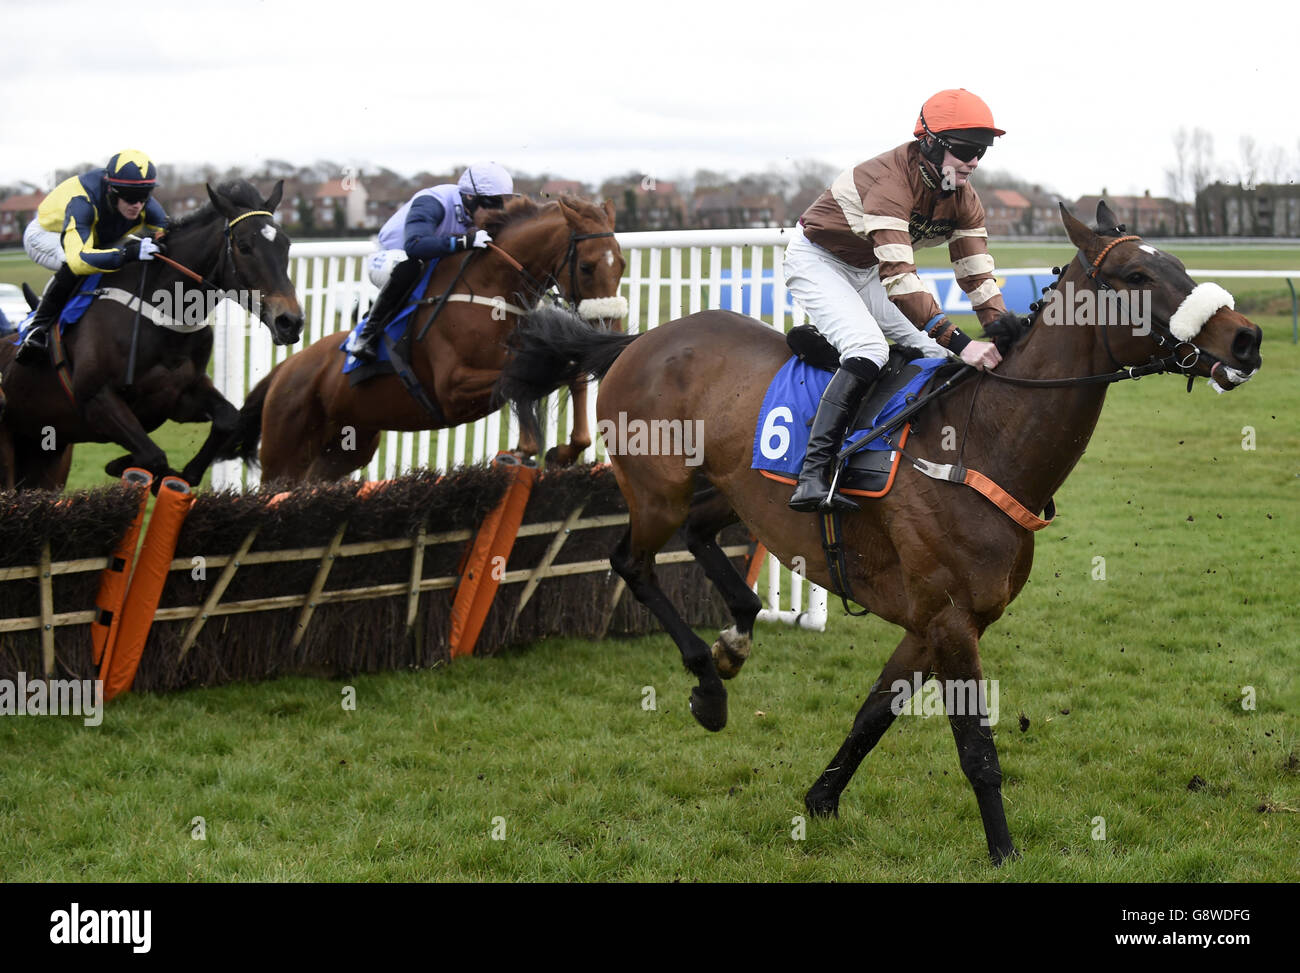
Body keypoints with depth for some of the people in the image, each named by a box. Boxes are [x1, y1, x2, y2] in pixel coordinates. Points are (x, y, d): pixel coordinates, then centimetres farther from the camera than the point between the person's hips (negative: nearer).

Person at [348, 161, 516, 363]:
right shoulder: (430, 203, -31)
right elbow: (414, 244, -49)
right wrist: (464, 241, -55)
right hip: (387, 261, -8)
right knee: (408, 264, -41)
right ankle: (369, 332, -28)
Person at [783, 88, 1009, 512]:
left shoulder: (963, 198, -8)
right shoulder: (890, 182, -35)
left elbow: (978, 275, -7)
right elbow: (898, 277, -44)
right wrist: (959, 342, -49)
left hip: (868, 271, 9)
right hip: (817, 261, -9)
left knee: (940, 356, 1)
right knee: (869, 351, -31)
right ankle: (813, 475, -38)